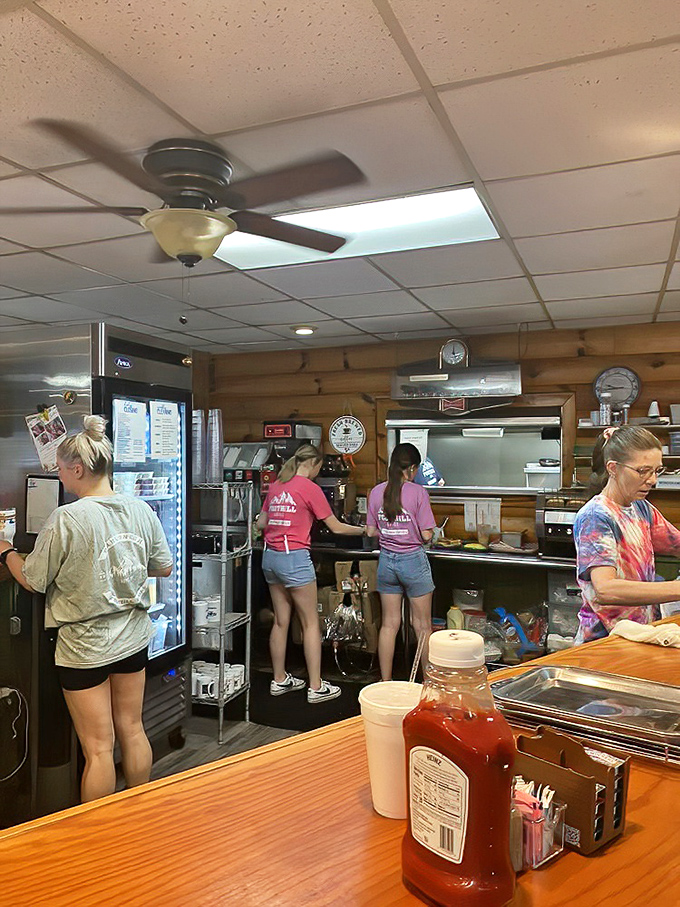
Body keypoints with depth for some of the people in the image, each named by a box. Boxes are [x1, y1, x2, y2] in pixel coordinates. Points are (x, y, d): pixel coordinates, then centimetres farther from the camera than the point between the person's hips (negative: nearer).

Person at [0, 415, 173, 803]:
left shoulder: (66, 519, -20)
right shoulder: (142, 510, -5)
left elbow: (33, 580, -8)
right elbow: (164, 568, 5)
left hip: (85, 647, -5)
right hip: (133, 638, 6)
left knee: (98, 748, 8)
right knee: (132, 731, 20)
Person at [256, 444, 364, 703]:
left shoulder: (276, 486, 11)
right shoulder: (309, 488, -8)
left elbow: (261, 523, 17)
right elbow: (336, 527, -5)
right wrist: (364, 530, 9)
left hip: (270, 556, 7)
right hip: (294, 557, -7)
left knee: (281, 621, 15)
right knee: (311, 623, 2)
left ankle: (279, 680, 24)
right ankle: (316, 687, 7)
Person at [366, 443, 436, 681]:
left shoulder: (377, 492, -1)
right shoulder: (418, 493, -13)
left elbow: (371, 531, 3)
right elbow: (426, 535, -12)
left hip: (386, 561, 4)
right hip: (413, 561, -4)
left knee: (389, 624, 13)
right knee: (422, 626, 9)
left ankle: (385, 682, 21)